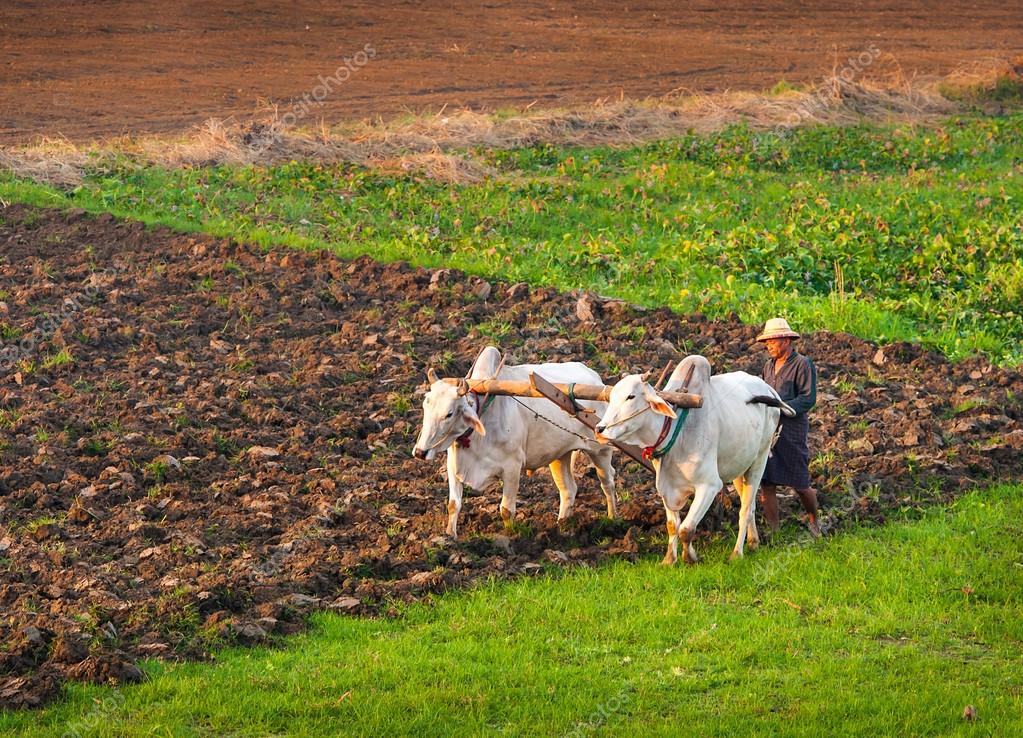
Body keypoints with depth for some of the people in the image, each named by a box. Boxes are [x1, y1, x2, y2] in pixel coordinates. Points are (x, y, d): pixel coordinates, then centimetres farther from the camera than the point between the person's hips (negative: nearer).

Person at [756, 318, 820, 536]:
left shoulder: (803, 365, -6)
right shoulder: (769, 366, 16)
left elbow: (808, 398, -12)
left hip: (792, 430, -6)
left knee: (800, 485, 1)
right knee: (766, 484, 0)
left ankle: (813, 522, 26)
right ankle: (772, 532, 7)